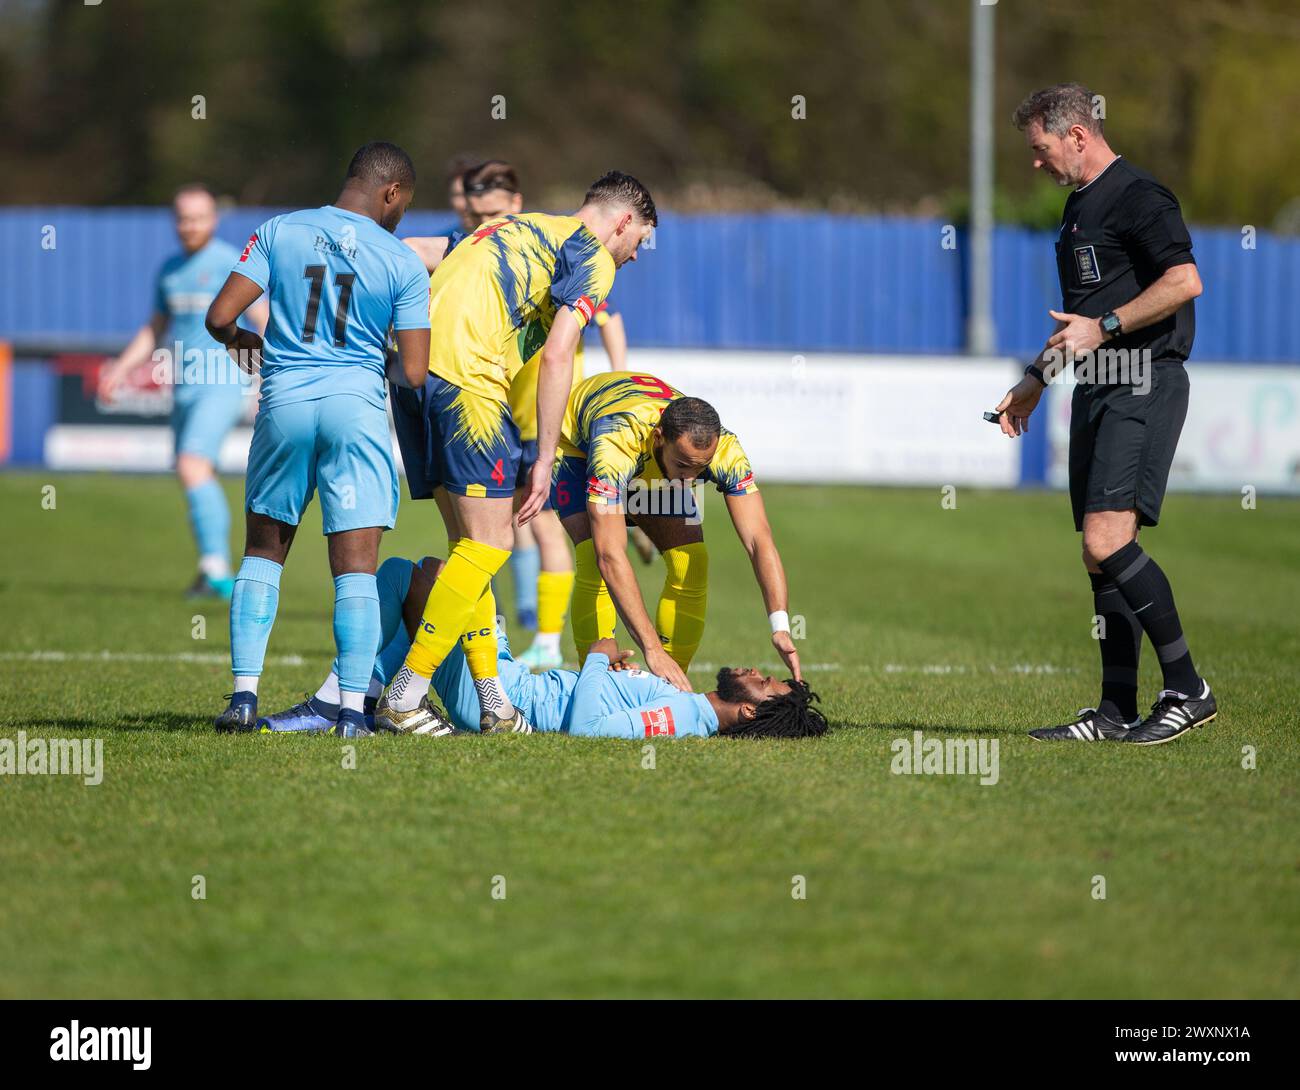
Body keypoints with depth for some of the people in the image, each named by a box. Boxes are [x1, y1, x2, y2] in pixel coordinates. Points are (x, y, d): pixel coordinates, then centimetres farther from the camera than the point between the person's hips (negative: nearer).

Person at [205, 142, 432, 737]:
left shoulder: (279, 232, 2)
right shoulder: (403, 264, -2)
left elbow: (219, 317, -3)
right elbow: (414, 372, -4)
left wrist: (240, 340, 20)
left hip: (284, 402, 2)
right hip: (356, 405, -2)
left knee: (264, 550, 16)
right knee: (356, 566, 1)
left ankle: (244, 693, 8)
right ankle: (352, 709, -4)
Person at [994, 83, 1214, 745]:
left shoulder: (1138, 197, -9)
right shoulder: (1078, 209, 21)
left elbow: (1185, 281, -21)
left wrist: (1104, 327, -18)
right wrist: (1037, 378, 28)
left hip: (1143, 387, -10)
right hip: (1096, 389, 10)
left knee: (1107, 541, -19)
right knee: (1100, 556, 6)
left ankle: (1188, 690, -12)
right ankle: (1116, 712, 8)